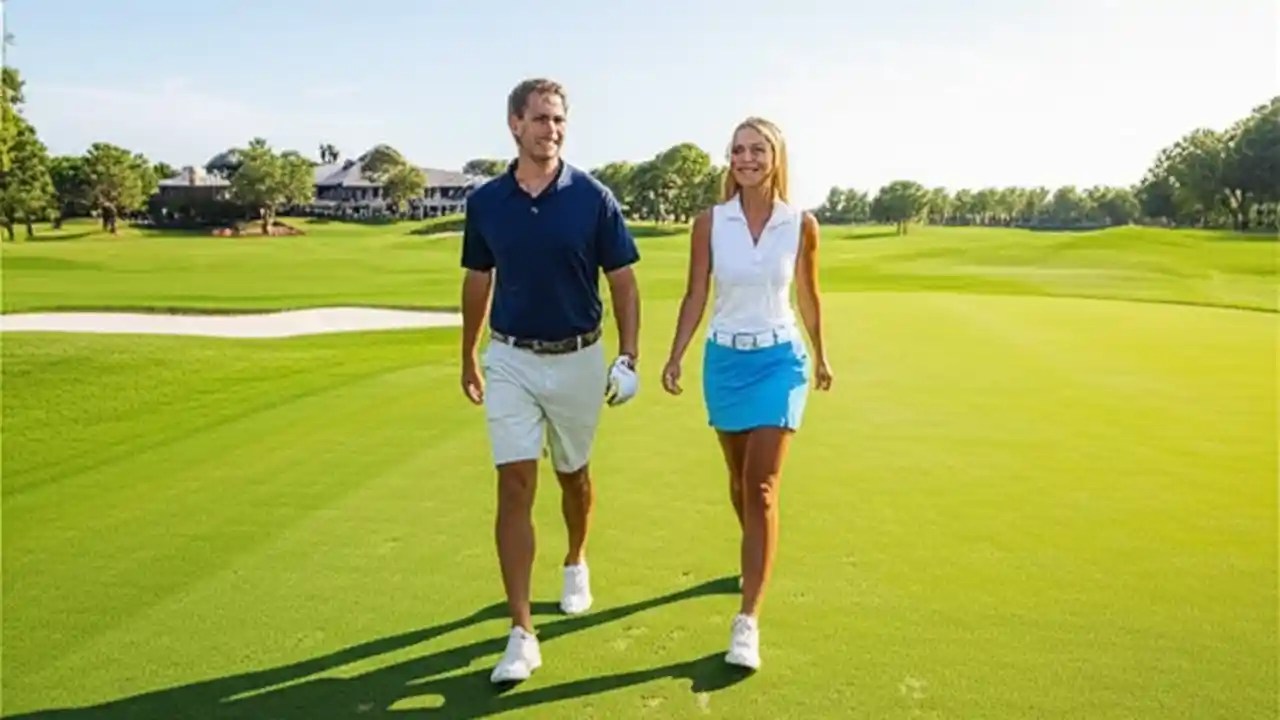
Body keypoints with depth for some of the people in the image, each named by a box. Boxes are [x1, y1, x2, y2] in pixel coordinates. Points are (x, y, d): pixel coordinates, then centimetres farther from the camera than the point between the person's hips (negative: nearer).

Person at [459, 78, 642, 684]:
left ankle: (576, 561, 46)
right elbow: (477, 282, 10)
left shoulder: (593, 197, -8)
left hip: (577, 359, 0)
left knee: (573, 475, 17)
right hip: (510, 360, 1)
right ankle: (521, 633, 0)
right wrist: (468, 358, 15)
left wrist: (629, 354, -12)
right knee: (515, 487, -5)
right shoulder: (485, 201, -2)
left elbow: (623, 280, -3)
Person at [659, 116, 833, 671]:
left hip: (779, 359, -2)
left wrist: (821, 356, 17)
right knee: (739, 480, 17)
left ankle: (747, 620, -5)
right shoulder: (710, 222, -4)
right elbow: (695, 295, -1)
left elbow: (808, 296, 8)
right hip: (724, 359, 2)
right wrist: (675, 356, -10)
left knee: (761, 487, -9)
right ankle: (757, 557, 45)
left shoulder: (801, 224, -4)